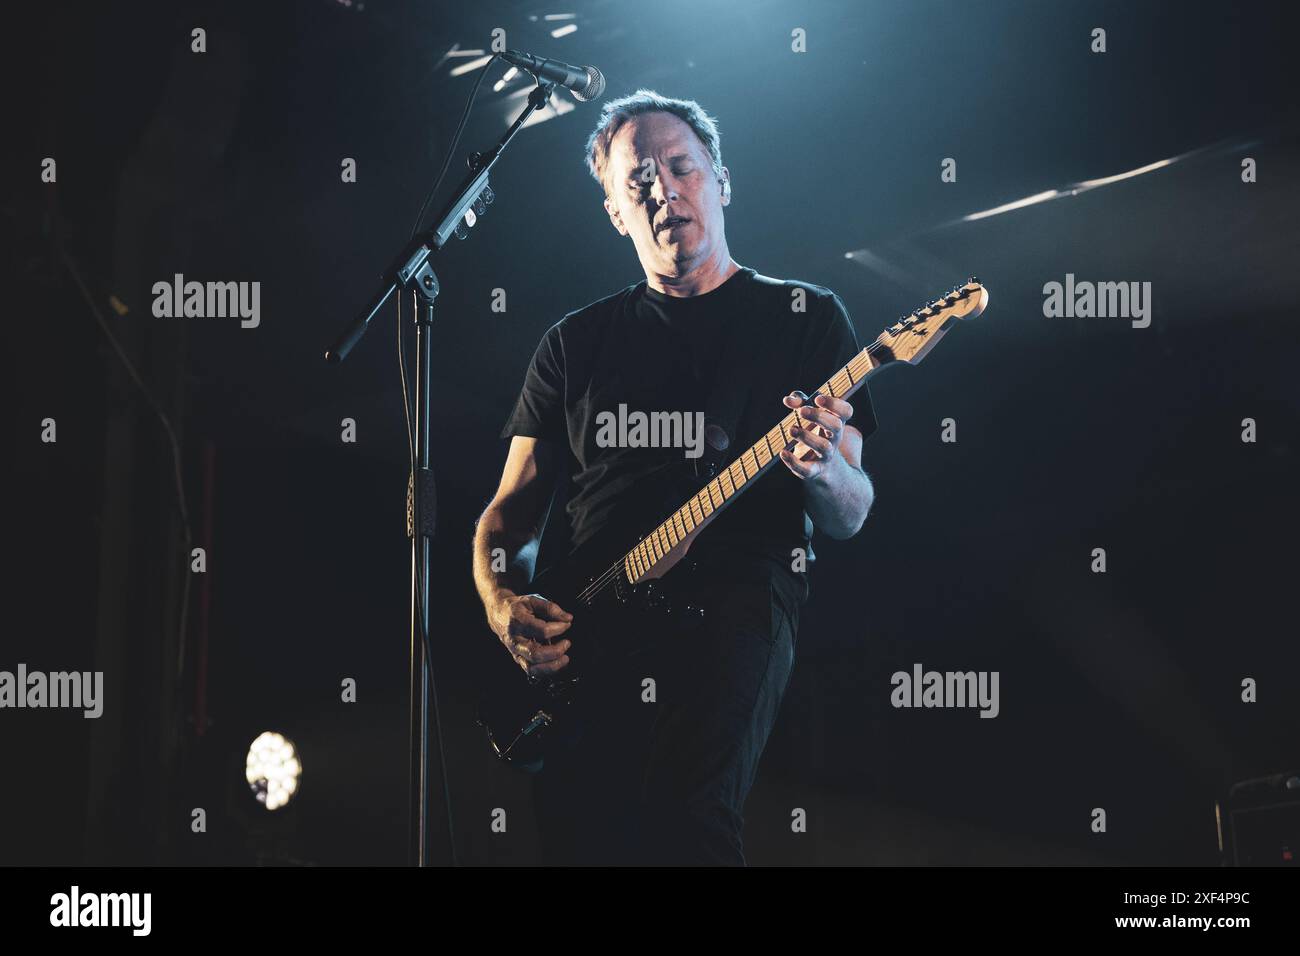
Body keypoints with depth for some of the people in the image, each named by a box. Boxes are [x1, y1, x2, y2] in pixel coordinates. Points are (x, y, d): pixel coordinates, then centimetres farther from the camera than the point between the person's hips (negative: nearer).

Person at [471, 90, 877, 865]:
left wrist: (822, 468, -15)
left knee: (688, 814, -28)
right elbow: (511, 509, 19)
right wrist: (503, 605, -2)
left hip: (740, 593, -2)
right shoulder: (577, 342, 19)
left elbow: (849, 518, 8)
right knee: (581, 829, -20)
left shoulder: (807, 318, 12)